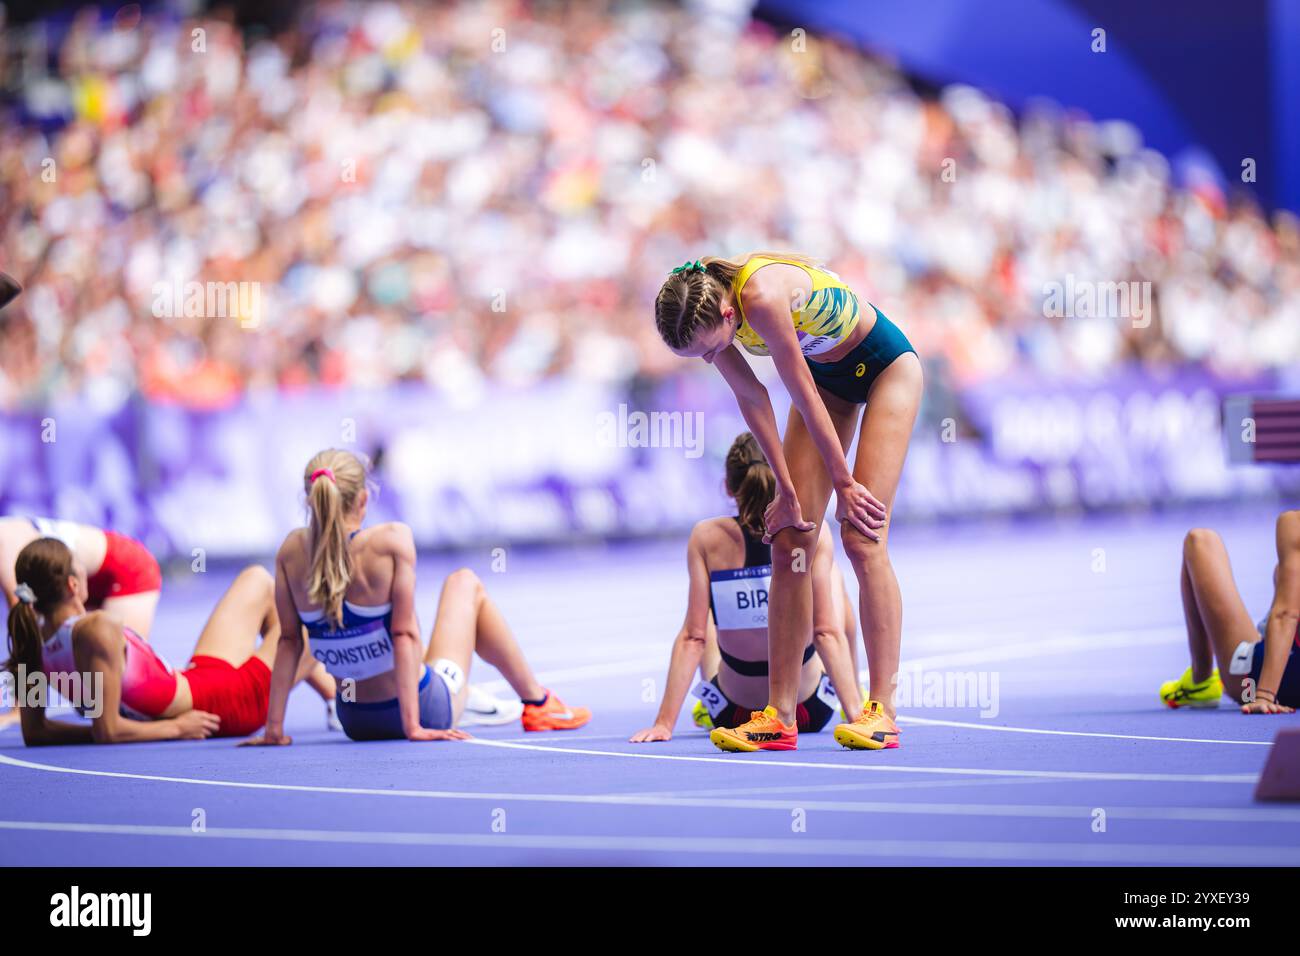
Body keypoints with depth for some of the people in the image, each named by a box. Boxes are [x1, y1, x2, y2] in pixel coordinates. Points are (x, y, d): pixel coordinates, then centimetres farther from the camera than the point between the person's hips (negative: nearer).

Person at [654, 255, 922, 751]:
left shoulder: (762, 297, -37)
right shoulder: (705, 310, -16)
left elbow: (805, 397, -28)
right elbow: (752, 398, -7)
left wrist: (844, 483, -18)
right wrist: (787, 489, -5)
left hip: (884, 365, -7)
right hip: (824, 371, 7)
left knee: (862, 538, -17)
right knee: (789, 539, -5)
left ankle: (882, 713, -17)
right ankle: (780, 715, -6)